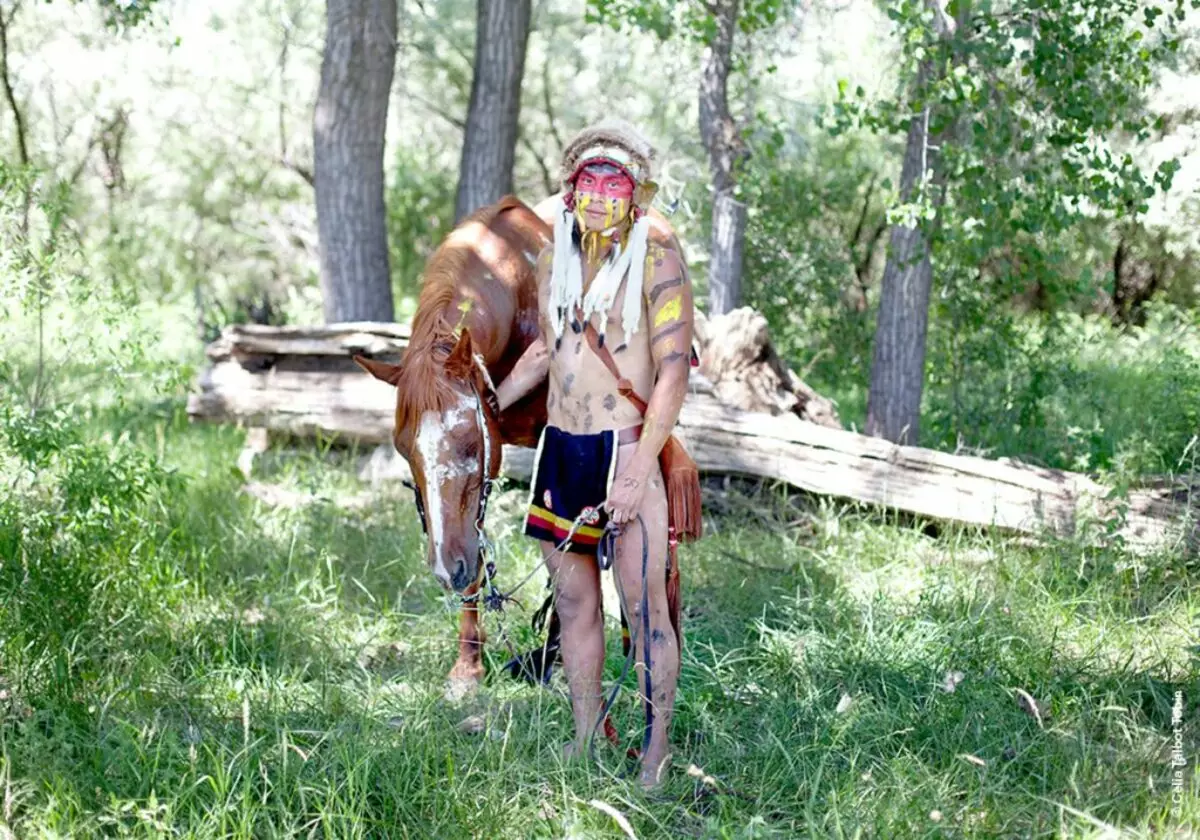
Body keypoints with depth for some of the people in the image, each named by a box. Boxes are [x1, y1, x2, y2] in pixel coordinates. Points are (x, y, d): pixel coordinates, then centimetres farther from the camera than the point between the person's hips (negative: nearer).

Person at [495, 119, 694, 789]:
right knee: (574, 601, 11)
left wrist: (640, 468, -20)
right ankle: (586, 741, 21)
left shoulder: (656, 263, -7)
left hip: (625, 446, -6)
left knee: (644, 606, -5)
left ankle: (657, 752, 2)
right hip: (560, 448, 6)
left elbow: (674, 371, -13)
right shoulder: (556, 260, 12)